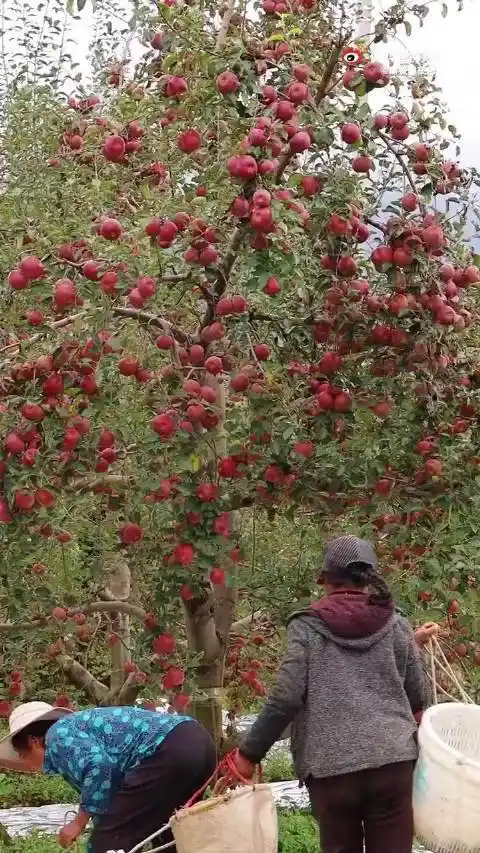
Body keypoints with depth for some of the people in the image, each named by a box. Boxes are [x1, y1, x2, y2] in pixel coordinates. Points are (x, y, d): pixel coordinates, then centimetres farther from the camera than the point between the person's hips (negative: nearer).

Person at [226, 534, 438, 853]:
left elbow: (286, 699, -5)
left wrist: (248, 754, 4)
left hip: (331, 767, -1)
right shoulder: (395, 624, 9)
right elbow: (419, 699, 11)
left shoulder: (308, 626, 3)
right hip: (393, 758, 1)